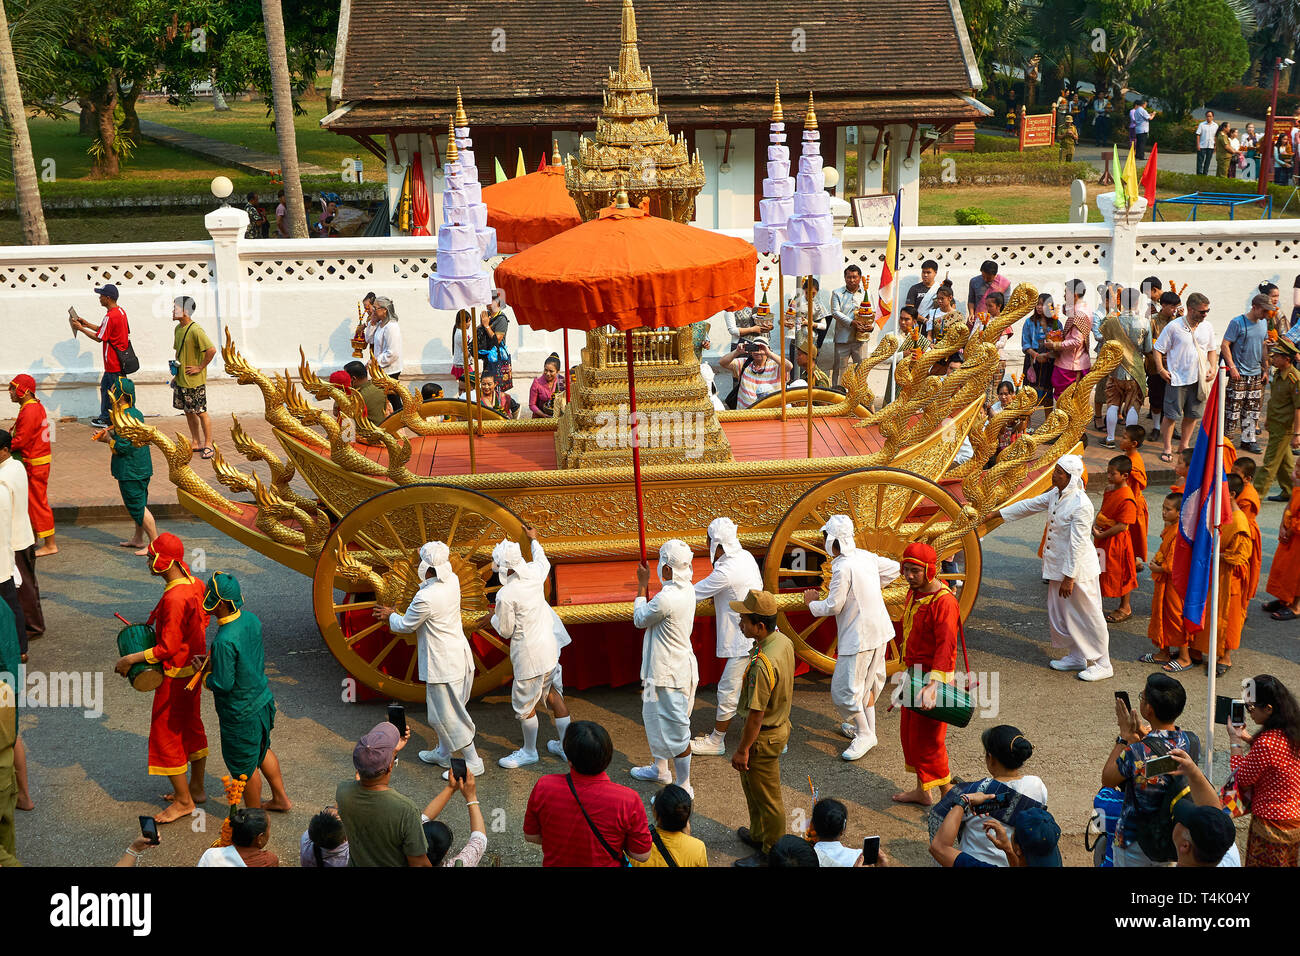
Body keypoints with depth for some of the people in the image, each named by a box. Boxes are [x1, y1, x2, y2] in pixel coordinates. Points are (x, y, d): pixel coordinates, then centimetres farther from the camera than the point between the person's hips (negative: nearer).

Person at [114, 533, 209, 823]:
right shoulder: (194, 584, -1)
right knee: (191, 726, 21)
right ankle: (196, 788, 36)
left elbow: (168, 648, -27)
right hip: (194, 667, 10)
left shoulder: (174, 599, -29)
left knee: (166, 735, 4)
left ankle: (184, 800, 14)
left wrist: (130, 659, -19)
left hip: (176, 674, -10)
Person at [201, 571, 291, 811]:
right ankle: (280, 798, 44)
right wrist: (211, 662, 6)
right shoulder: (251, 619, -7)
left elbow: (223, 684, -27)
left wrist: (206, 677, -5)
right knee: (262, 749, 29)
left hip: (240, 713, -8)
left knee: (244, 766, 13)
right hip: (263, 699, 8)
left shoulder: (224, 641, -32)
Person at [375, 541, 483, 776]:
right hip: (459, 657, 9)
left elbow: (406, 626, -8)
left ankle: (473, 762, 12)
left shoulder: (425, 598, -27)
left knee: (448, 714, 4)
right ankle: (443, 752, 40)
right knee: (443, 710, 24)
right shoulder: (452, 581, -4)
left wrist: (391, 616, 10)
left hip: (443, 664, -9)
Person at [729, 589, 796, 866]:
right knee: (750, 783, 28)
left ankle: (772, 853, 26)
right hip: (780, 724, 10)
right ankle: (758, 835, 46)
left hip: (764, 736, -10)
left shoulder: (762, 664, -34)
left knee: (767, 797, 9)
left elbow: (756, 714, -27)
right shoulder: (784, 641, -5)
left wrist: (742, 749, -18)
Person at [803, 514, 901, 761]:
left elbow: (833, 606, -16)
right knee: (867, 681, 21)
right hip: (879, 630, 9)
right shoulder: (866, 556, 5)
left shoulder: (843, 567, -20)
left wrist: (812, 602, 3)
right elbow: (894, 569, 19)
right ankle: (864, 725, 33)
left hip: (858, 637, -9)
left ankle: (864, 734, 6)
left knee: (844, 690, -2)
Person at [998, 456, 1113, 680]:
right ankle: (1077, 657, 33)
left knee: (1088, 616, 2)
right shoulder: (1055, 495, 2)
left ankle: (1102, 665, 14)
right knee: (1061, 614, 17)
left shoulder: (1081, 505, -24)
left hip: (1078, 569, -9)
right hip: (1058, 568, 9)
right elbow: (1029, 505, 17)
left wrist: (1069, 577, -22)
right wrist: (998, 514, 19)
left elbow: (1077, 544, -23)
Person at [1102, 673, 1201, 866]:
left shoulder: (1136, 753, -32)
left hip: (1136, 843, -5)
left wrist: (1125, 735, -9)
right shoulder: (1192, 742, -14)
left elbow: (1107, 780, -12)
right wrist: (1143, 732, -1)